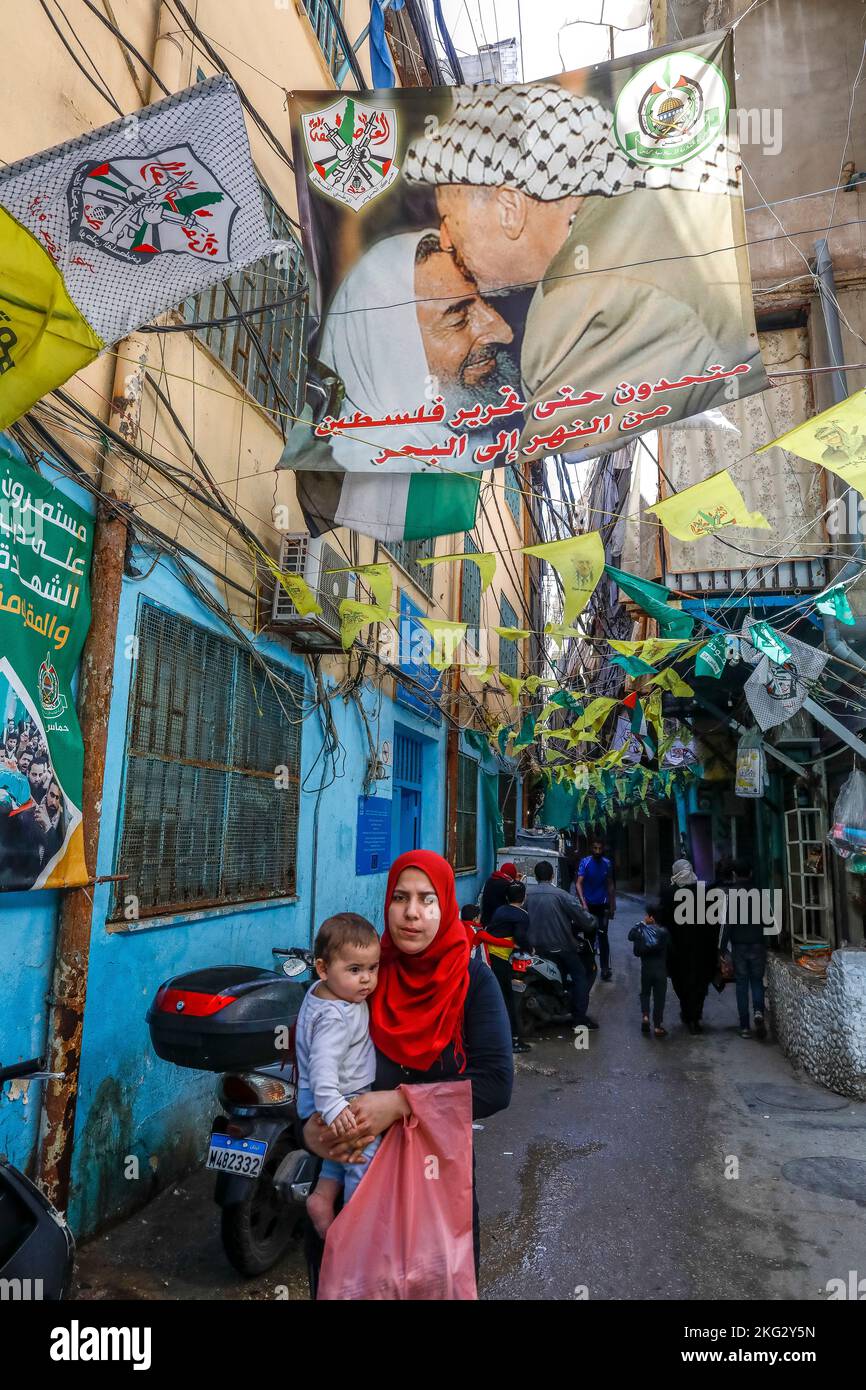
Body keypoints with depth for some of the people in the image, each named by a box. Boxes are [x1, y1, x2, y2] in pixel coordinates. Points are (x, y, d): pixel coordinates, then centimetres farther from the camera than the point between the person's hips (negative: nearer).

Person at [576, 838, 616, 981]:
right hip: (588, 904, -2)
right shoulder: (585, 862, -10)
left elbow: (610, 885, 9)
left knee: (603, 936, -2)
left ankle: (605, 968, 1)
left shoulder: (607, 864, 1)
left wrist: (612, 905, 7)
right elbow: (579, 883, -17)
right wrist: (583, 903, -28)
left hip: (602, 905, 2)